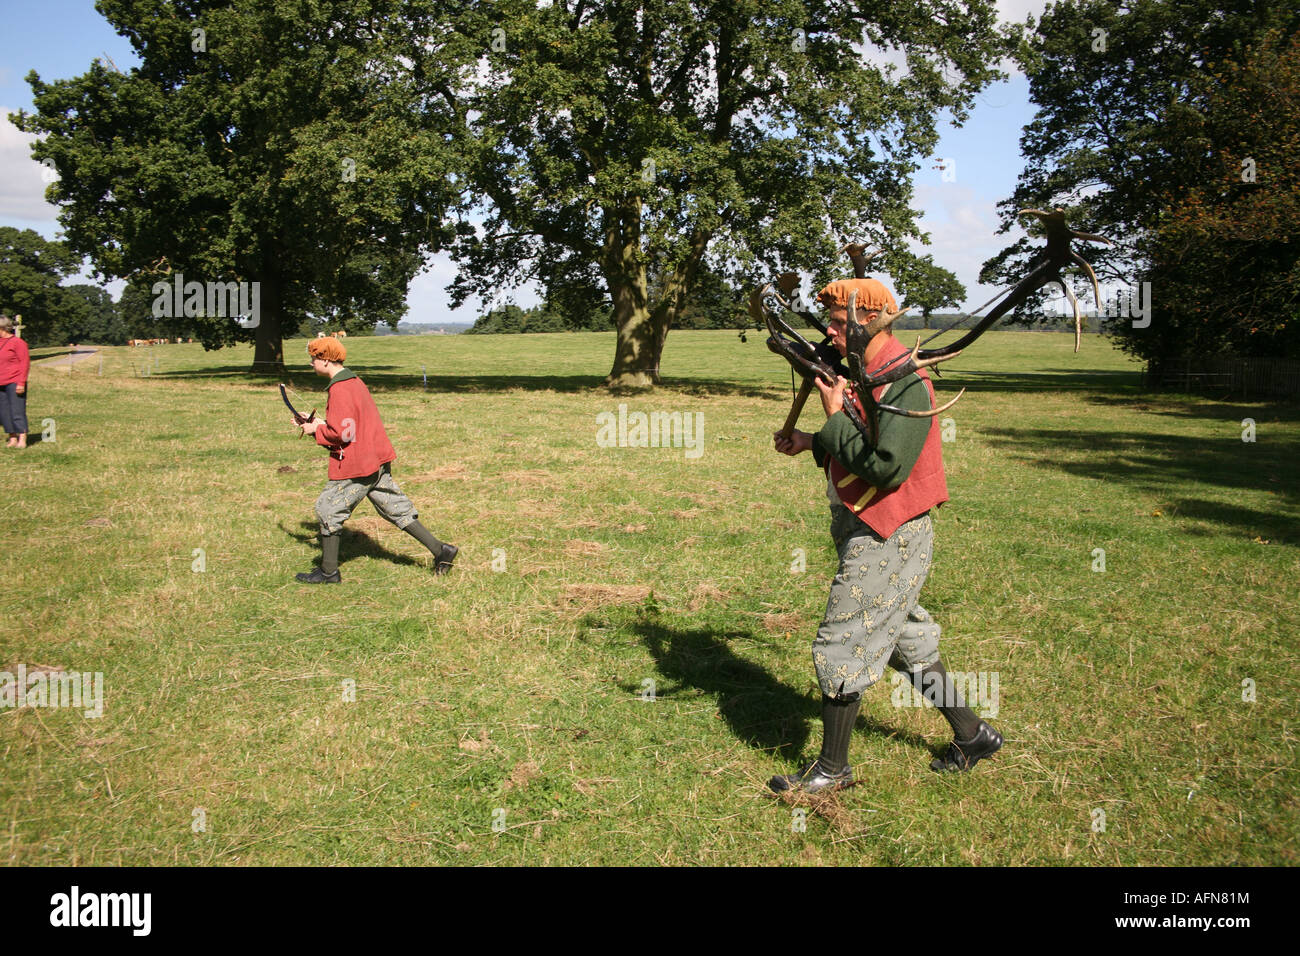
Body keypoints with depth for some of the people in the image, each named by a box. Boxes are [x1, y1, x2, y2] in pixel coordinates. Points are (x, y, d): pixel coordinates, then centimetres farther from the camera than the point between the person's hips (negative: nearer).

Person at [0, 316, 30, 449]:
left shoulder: (17, 342, -7)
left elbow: (25, 363, -10)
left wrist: (21, 382, -15)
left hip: (14, 383, -8)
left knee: (17, 411, -8)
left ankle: (22, 440, -6)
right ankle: (12, 438, 14)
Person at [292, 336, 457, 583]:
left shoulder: (339, 390, -17)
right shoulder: (355, 382, 13)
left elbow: (341, 433, -22)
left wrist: (316, 430, -6)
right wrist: (318, 422, 14)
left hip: (354, 466, -9)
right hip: (377, 461, 9)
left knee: (328, 510, 5)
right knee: (395, 508, 13)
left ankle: (329, 571, 14)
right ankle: (439, 549, 10)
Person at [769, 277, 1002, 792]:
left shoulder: (905, 385, -21)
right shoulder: (862, 374, 10)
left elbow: (885, 467, -28)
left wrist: (834, 416, -20)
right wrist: (813, 442, 7)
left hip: (886, 538, -10)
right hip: (870, 532, 10)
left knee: (840, 648, -2)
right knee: (905, 639, 20)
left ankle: (832, 769, 14)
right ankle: (973, 734, 34)